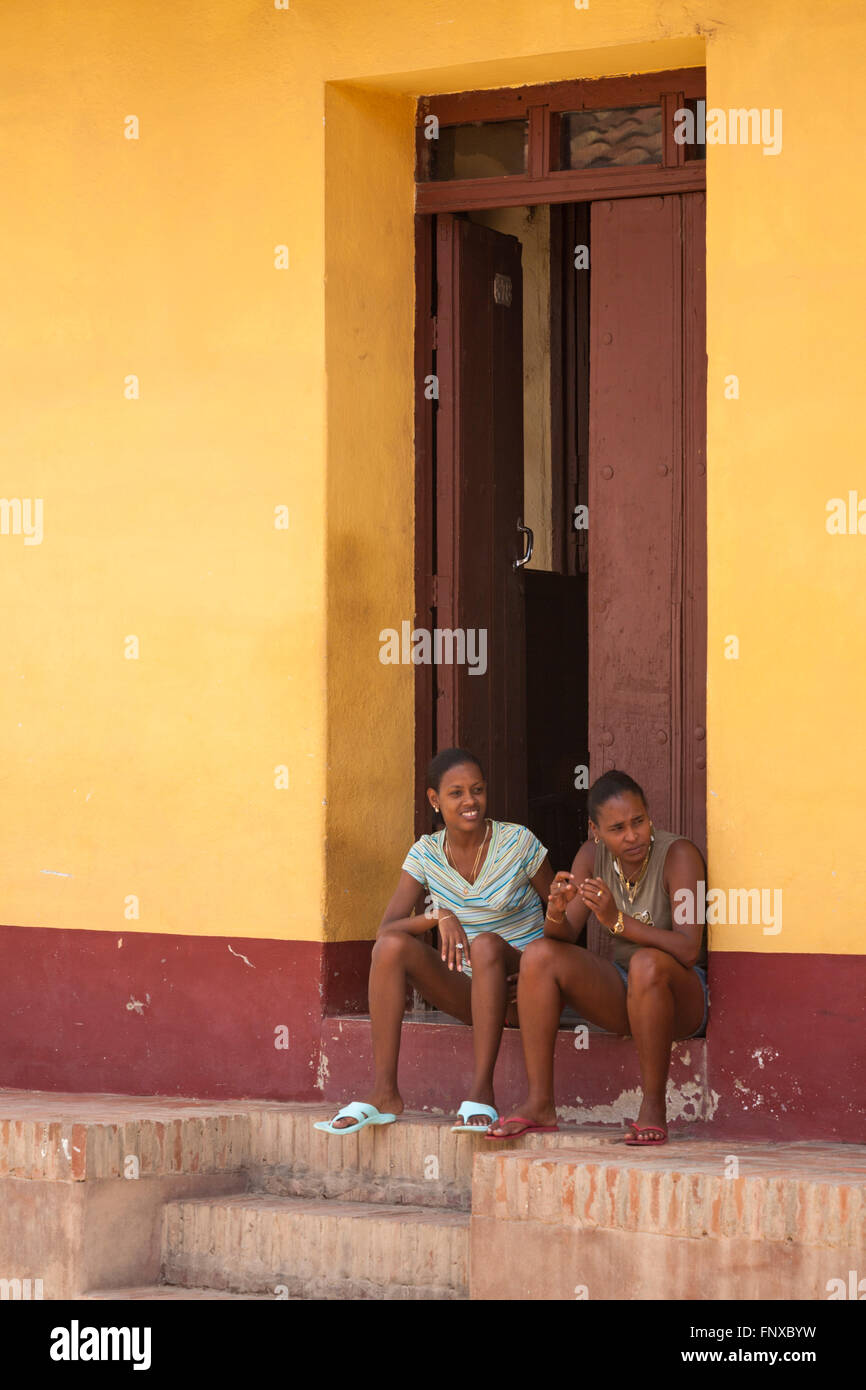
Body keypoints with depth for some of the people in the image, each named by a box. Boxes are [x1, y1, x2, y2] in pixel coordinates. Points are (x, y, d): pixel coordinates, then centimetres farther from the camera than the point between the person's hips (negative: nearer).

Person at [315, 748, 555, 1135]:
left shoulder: (518, 842, -6)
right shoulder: (426, 853, 2)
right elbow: (386, 928, -8)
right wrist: (438, 916, -26)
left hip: (518, 985, -3)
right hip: (464, 990, 3)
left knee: (487, 943, -36)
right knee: (392, 945, -21)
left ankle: (482, 1092, -36)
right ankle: (383, 1093, -24)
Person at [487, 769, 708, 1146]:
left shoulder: (678, 855, -17)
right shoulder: (593, 855, -2)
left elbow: (688, 949, -27)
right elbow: (564, 938, -5)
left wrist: (617, 920, -37)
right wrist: (557, 912, -29)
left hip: (685, 996, -5)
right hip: (620, 995, 5)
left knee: (647, 963, -37)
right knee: (539, 955, -15)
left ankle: (653, 1107, -26)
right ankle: (539, 1105, -17)